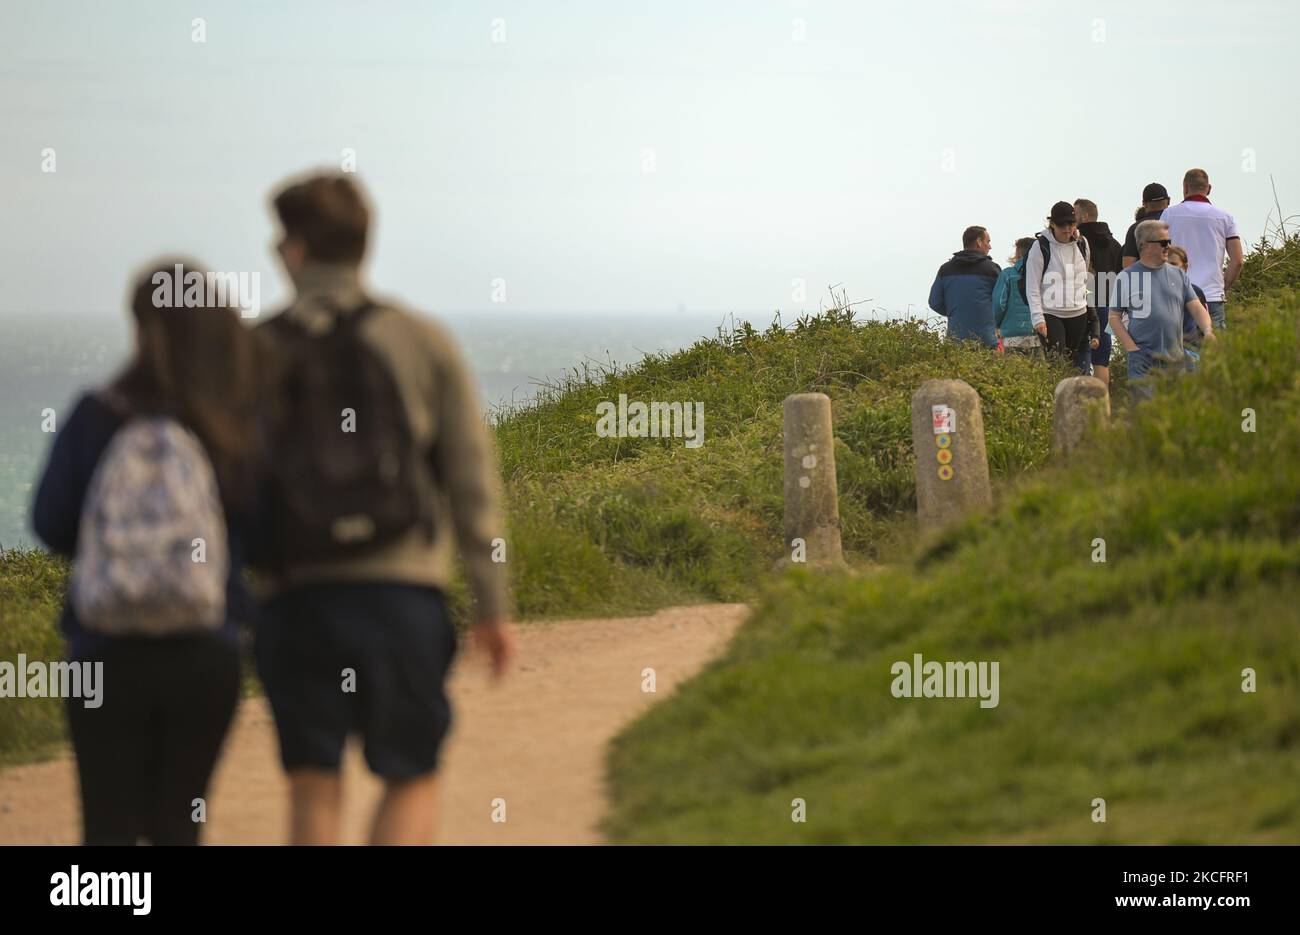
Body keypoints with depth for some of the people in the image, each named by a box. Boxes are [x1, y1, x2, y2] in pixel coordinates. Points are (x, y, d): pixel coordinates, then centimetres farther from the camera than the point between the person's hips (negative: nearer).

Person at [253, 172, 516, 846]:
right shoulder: (420, 341, 2)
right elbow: (473, 480, 1)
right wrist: (493, 606, 7)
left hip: (296, 595, 1)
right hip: (401, 589, 0)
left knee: (314, 789, 9)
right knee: (411, 782, 10)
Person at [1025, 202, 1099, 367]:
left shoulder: (1081, 244, 9)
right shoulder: (1041, 247, -6)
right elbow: (1032, 288, -6)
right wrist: (1038, 318, -14)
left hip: (1078, 315, 5)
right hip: (1050, 314, -5)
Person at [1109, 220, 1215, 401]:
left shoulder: (1178, 275, 13)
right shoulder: (1127, 277, 2)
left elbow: (1196, 308, 10)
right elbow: (1114, 316, 3)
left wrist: (1208, 330, -10)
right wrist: (1131, 348, -8)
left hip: (1175, 359, 4)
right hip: (1142, 359, -4)